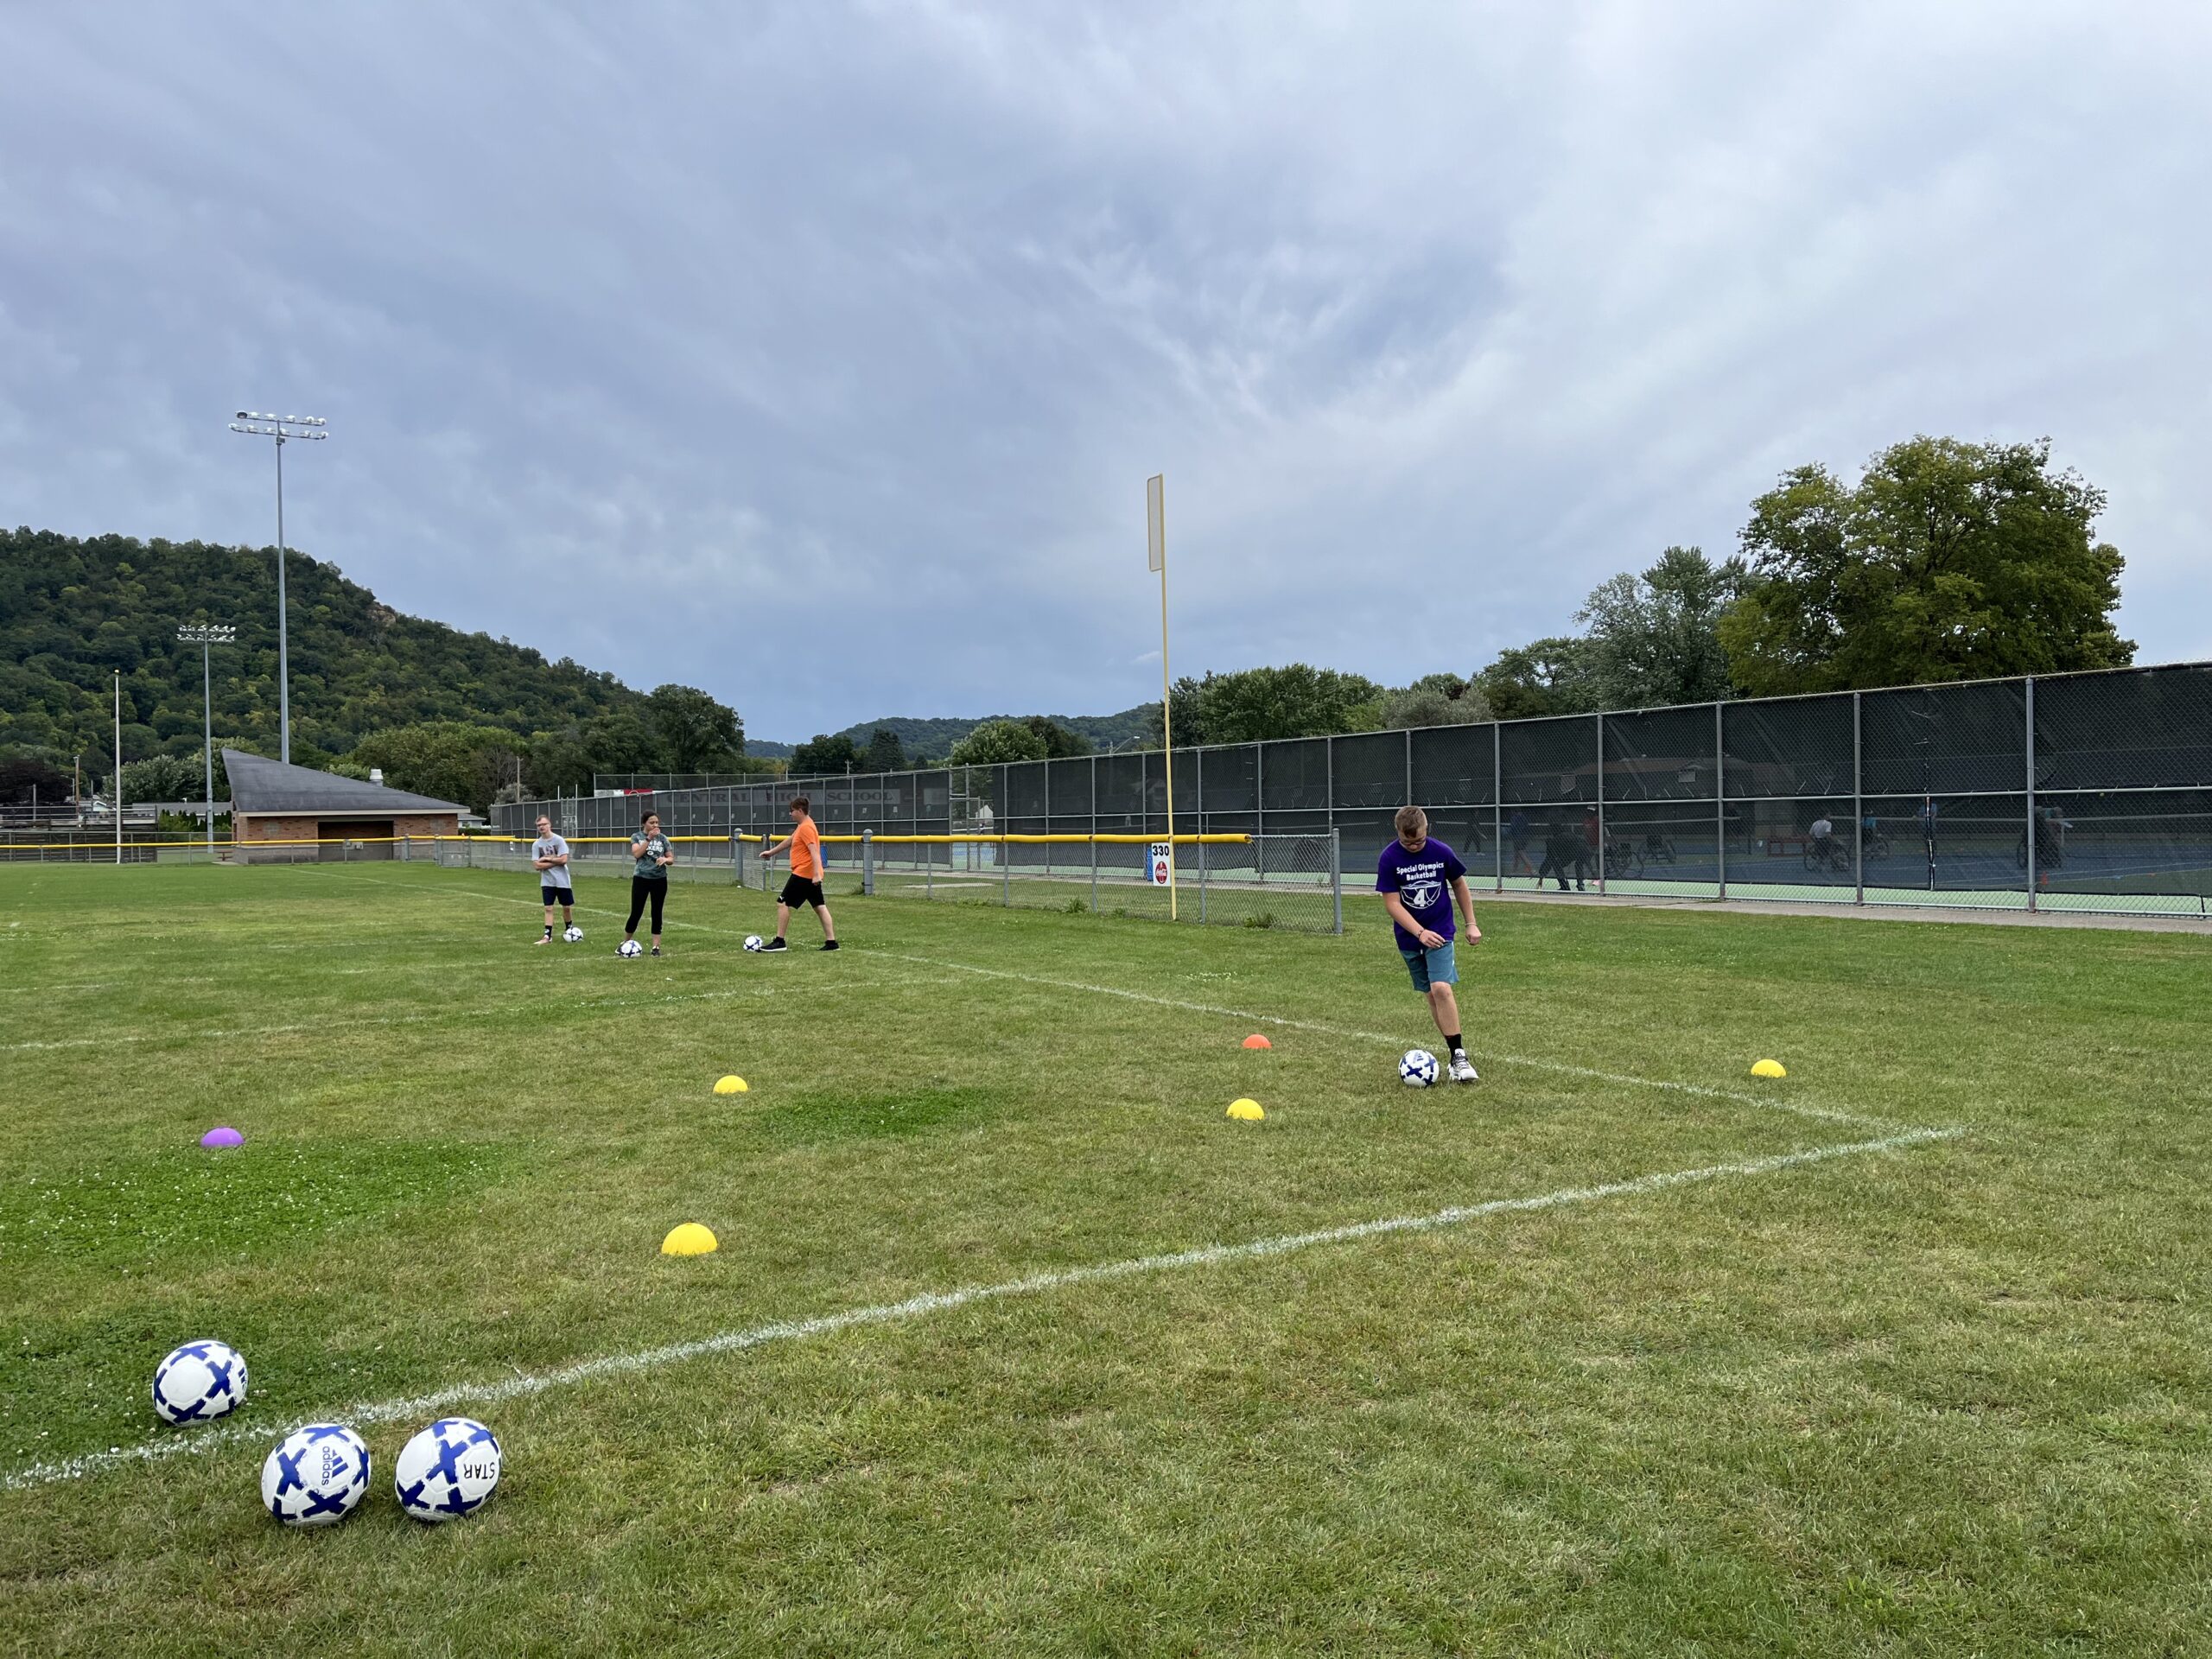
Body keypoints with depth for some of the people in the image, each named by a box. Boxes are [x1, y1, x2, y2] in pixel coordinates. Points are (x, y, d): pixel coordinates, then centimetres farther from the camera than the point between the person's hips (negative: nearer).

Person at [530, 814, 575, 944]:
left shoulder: (559, 840, -9)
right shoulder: (536, 844, -2)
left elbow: (563, 860, -16)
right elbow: (537, 866, -8)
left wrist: (546, 859, -12)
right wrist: (555, 861, -12)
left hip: (562, 881, -1)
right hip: (547, 882, 1)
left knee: (566, 907, 9)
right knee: (548, 908, -3)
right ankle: (547, 936, -4)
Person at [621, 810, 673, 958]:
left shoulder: (662, 838, 6)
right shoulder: (636, 837, 2)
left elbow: (671, 859, 6)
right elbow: (636, 854, -16)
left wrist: (665, 859, -16)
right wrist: (649, 838, -21)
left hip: (660, 880, 2)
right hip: (641, 879, -2)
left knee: (657, 913, 4)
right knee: (636, 913, -1)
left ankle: (656, 946, 7)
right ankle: (625, 944, 16)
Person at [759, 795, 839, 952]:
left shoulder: (806, 828, -16)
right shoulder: (802, 826, 15)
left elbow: (814, 851, -24)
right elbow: (789, 840, 30)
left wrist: (816, 873, -31)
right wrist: (772, 852, 40)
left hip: (803, 874, -10)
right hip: (812, 875, 10)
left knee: (782, 903, -2)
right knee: (820, 907, 7)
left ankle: (780, 942, 0)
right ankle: (831, 942, 5)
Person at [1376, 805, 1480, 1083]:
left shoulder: (1442, 852, -9)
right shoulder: (1389, 858, -12)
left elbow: (1459, 885, 8)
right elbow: (1392, 903, -14)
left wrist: (1471, 923, 10)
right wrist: (1420, 933, -23)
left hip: (1440, 932, -1)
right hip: (1409, 937, 1)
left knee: (1441, 988, -18)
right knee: (1431, 995, 5)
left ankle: (1459, 1056, -11)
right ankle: (1457, 1054, 16)